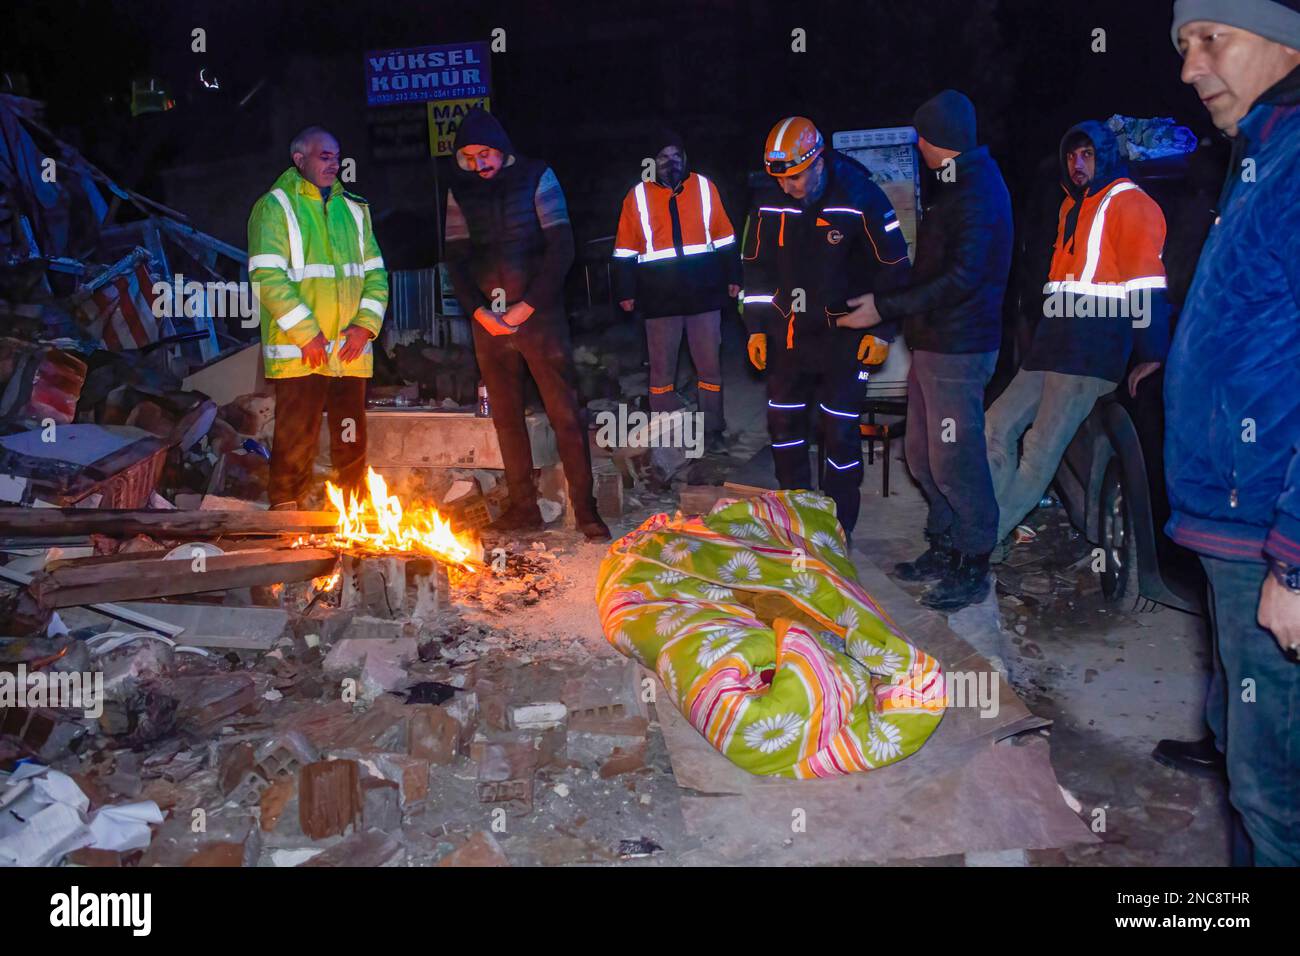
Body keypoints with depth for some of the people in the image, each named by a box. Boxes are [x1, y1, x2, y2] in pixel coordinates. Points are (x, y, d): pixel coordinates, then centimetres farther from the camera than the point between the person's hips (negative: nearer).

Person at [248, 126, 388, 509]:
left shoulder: (354, 209, 17)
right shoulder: (274, 207, 0)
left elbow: (375, 272, 14)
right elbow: (268, 277, -10)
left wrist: (365, 324, -2)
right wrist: (306, 334, -16)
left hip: (351, 352, 5)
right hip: (299, 354, -5)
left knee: (352, 442, 10)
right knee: (295, 444, -4)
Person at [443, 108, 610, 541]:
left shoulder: (537, 178, -1)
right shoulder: (460, 191, 9)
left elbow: (561, 248, -7)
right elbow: (456, 257, 8)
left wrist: (528, 306, -12)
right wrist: (478, 310, -8)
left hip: (540, 314, -4)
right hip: (489, 320, 4)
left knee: (565, 414, -6)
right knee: (506, 416, 7)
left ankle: (585, 508, 0)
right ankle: (523, 506, 16)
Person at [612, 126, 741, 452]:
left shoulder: (704, 187, 5)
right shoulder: (638, 196, 3)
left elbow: (725, 238, 10)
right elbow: (626, 251, 4)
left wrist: (732, 276, 9)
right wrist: (626, 292, 1)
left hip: (704, 294, 1)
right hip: (660, 299, -1)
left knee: (710, 365, 6)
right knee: (662, 368, 6)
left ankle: (712, 431, 17)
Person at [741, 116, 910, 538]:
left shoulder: (862, 201, -14)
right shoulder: (769, 208, -3)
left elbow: (894, 268, -6)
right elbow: (757, 270, 9)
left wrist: (883, 330, -7)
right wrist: (757, 328, 7)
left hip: (844, 338, -4)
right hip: (788, 336, 4)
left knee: (840, 433, -3)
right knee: (784, 424, 11)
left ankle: (838, 529, 12)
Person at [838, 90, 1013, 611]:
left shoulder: (979, 191, -15)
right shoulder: (954, 186, 17)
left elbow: (962, 278, -23)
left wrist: (886, 308, -22)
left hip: (958, 350, -10)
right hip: (932, 343, 10)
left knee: (955, 461, -4)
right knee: (923, 455, 15)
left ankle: (972, 570, 8)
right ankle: (943, 549, 28)